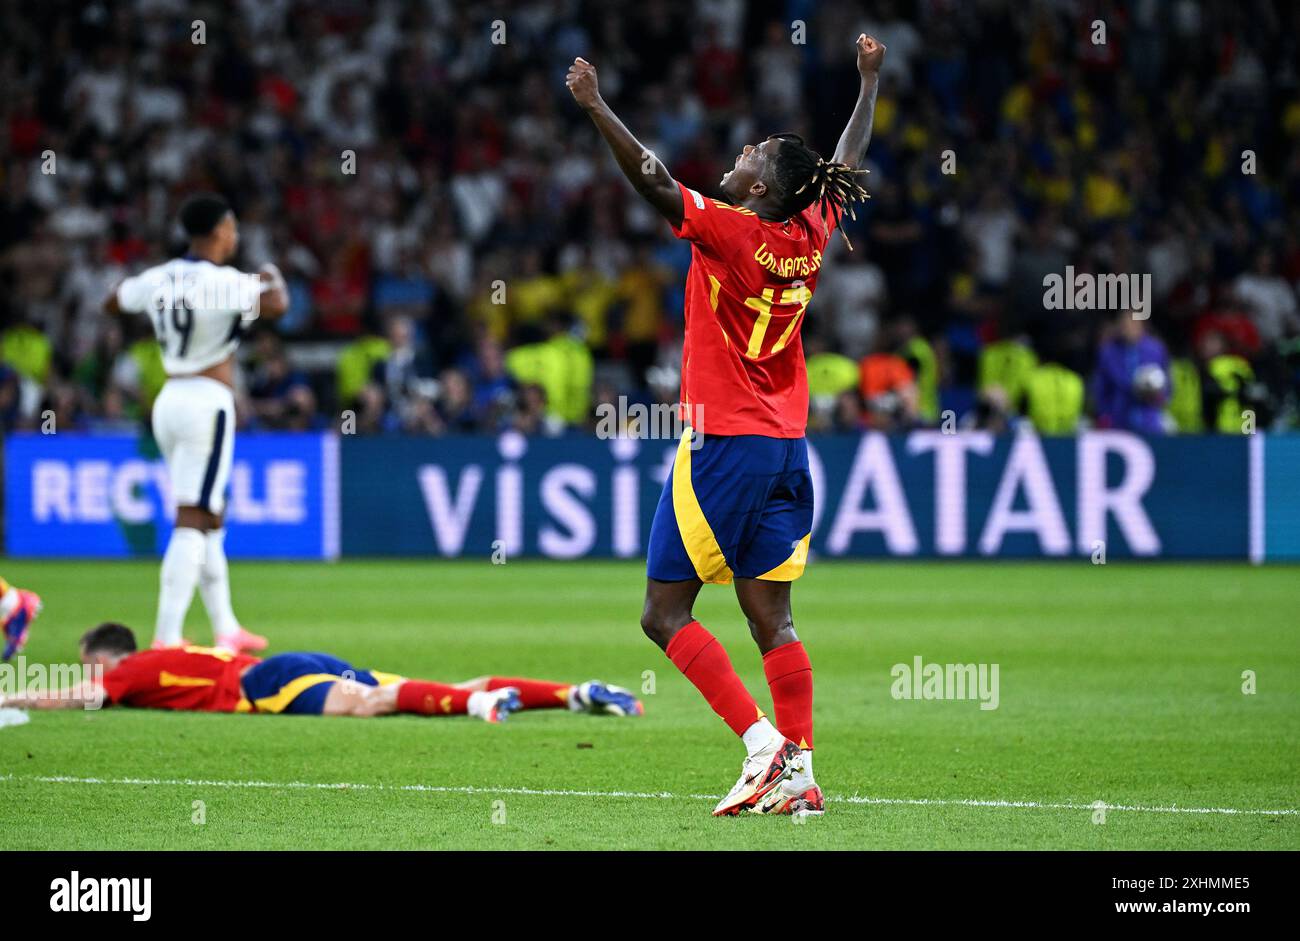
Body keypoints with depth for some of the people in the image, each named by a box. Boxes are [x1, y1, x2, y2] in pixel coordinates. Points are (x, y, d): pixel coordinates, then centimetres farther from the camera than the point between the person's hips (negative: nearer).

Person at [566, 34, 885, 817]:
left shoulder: (729, 231, -13)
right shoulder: (810, 236, 4)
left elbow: (655, 181, -23)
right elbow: (848, 166, 21)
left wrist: (597, 108, -23)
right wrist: (870, 83, 32)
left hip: (724, 443, -7)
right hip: (788, 447, 7)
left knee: (666, 613, -2)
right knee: (771, 618, 7)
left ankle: (762, 742, -12)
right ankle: (797, 772, 1)